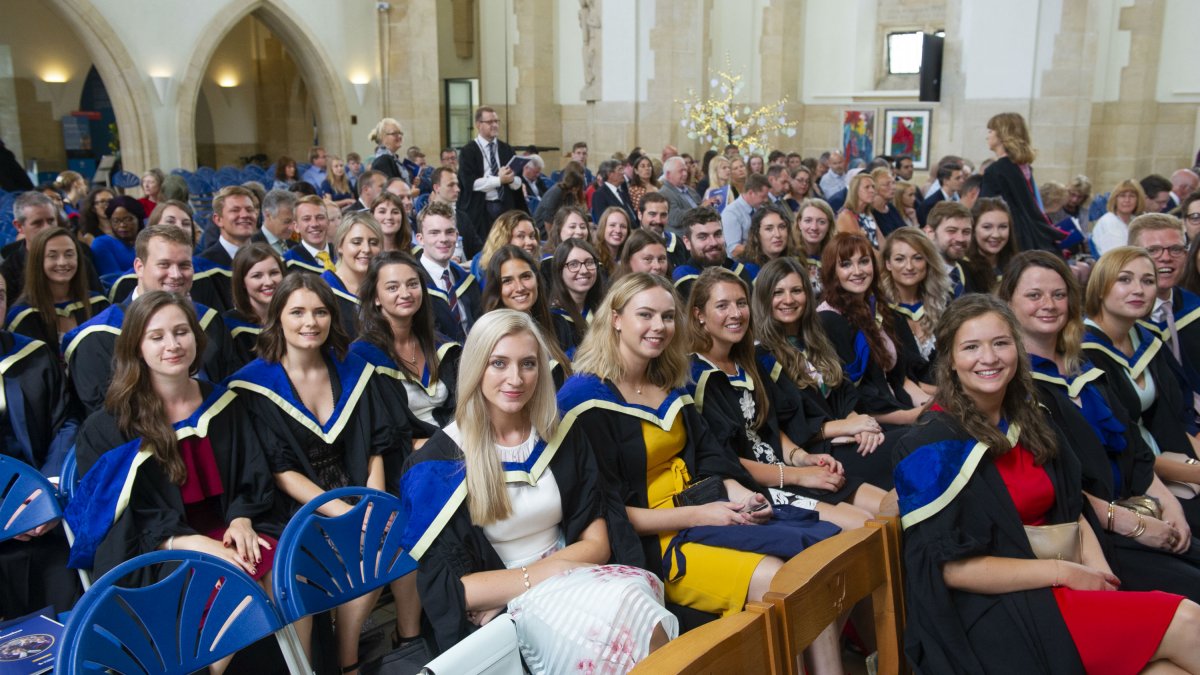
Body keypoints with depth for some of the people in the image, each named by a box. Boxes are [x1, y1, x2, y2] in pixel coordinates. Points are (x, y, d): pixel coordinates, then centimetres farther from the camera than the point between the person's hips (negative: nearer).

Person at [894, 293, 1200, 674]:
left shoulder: (1030, 425, 10)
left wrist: (1096, 568, -5)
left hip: (1054, 589, 6)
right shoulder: (933, 447, -12)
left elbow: (1071, 511, 15)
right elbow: (953, 567, -15)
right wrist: (1063, 572, -14)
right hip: (994, 614, -6)